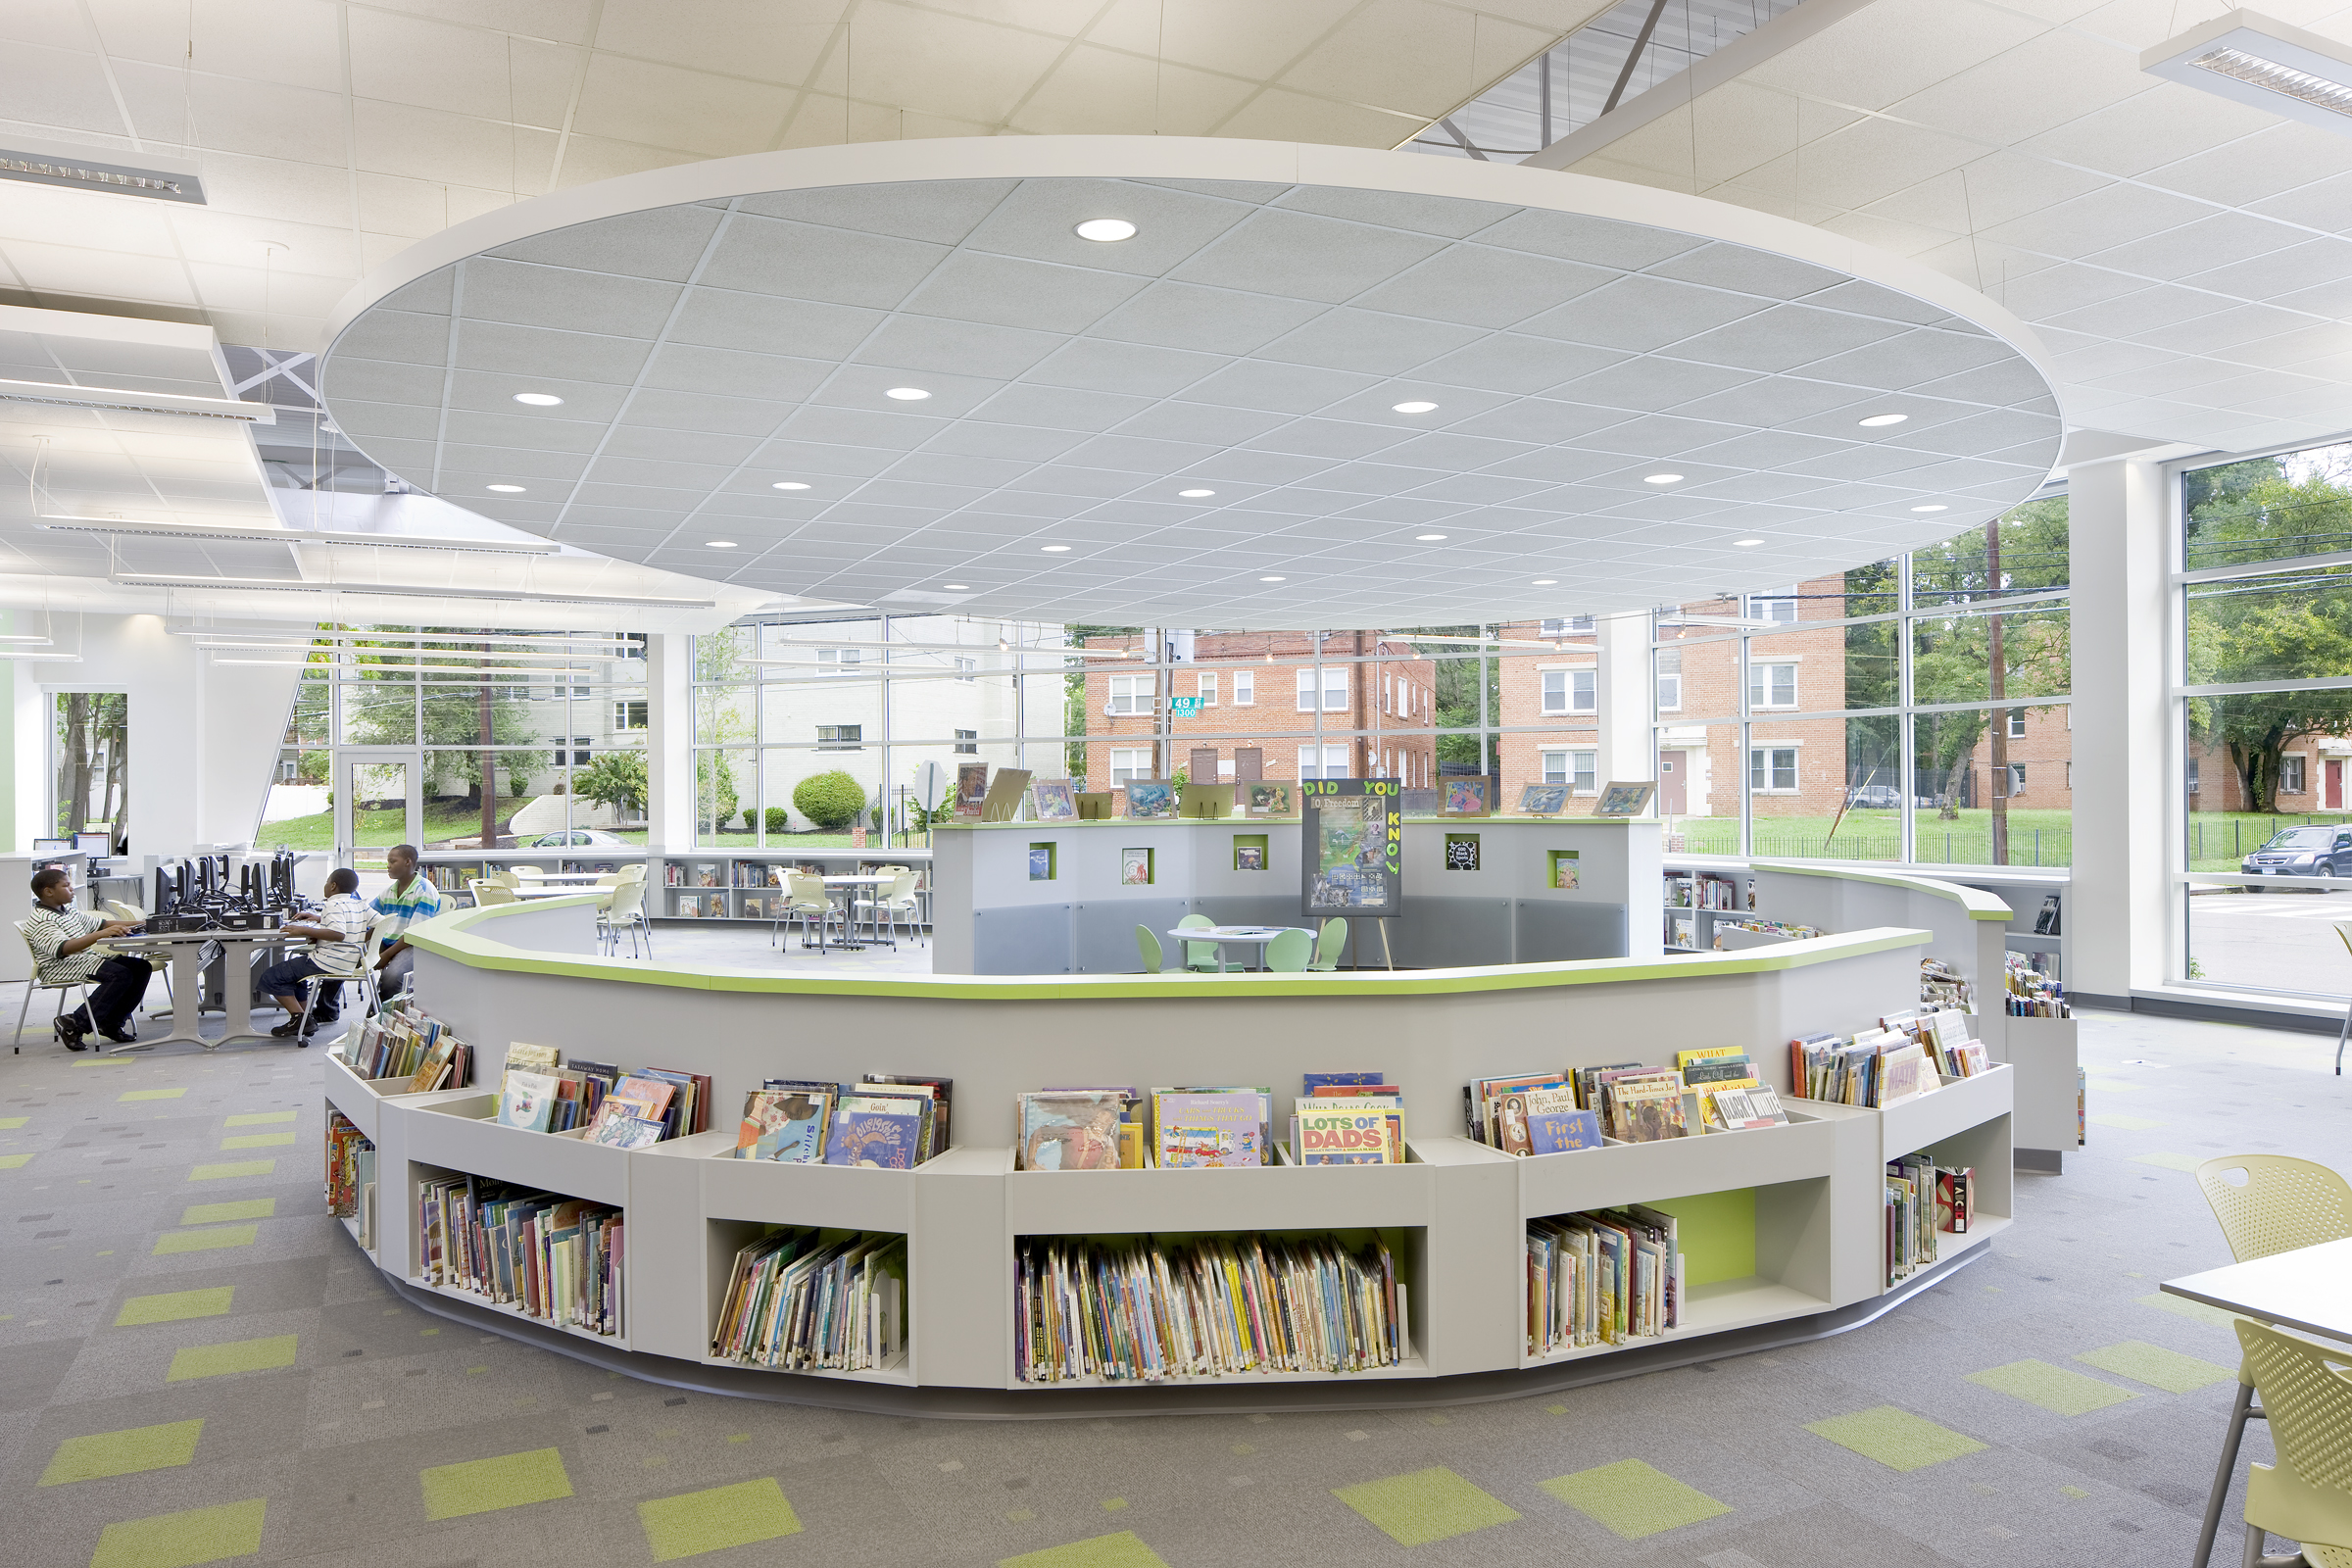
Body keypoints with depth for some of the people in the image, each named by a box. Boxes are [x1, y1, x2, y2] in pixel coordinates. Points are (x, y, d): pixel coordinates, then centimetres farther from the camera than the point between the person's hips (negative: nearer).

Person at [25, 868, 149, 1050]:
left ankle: (111, 1023, 1)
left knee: (141, 967, -4)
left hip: (86, 958, 10)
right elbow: (63, 948, -31)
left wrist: (137, 924, 5)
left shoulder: (69, 911, 15)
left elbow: (100, 923, 19)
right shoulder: (41, 922, -15)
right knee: (120, 975, -29)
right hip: (59, 967, -9)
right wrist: (102, 934, -43)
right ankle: (75, 1025, -19)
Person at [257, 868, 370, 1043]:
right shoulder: (360, 904, 9)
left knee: (270, 977, -3)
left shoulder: (335, 904, -15)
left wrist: (304, 930, -25)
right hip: (350, 963, 10)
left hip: (326, 963, -9)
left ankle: (299, 1018, -15)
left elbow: (338, 934, -29)